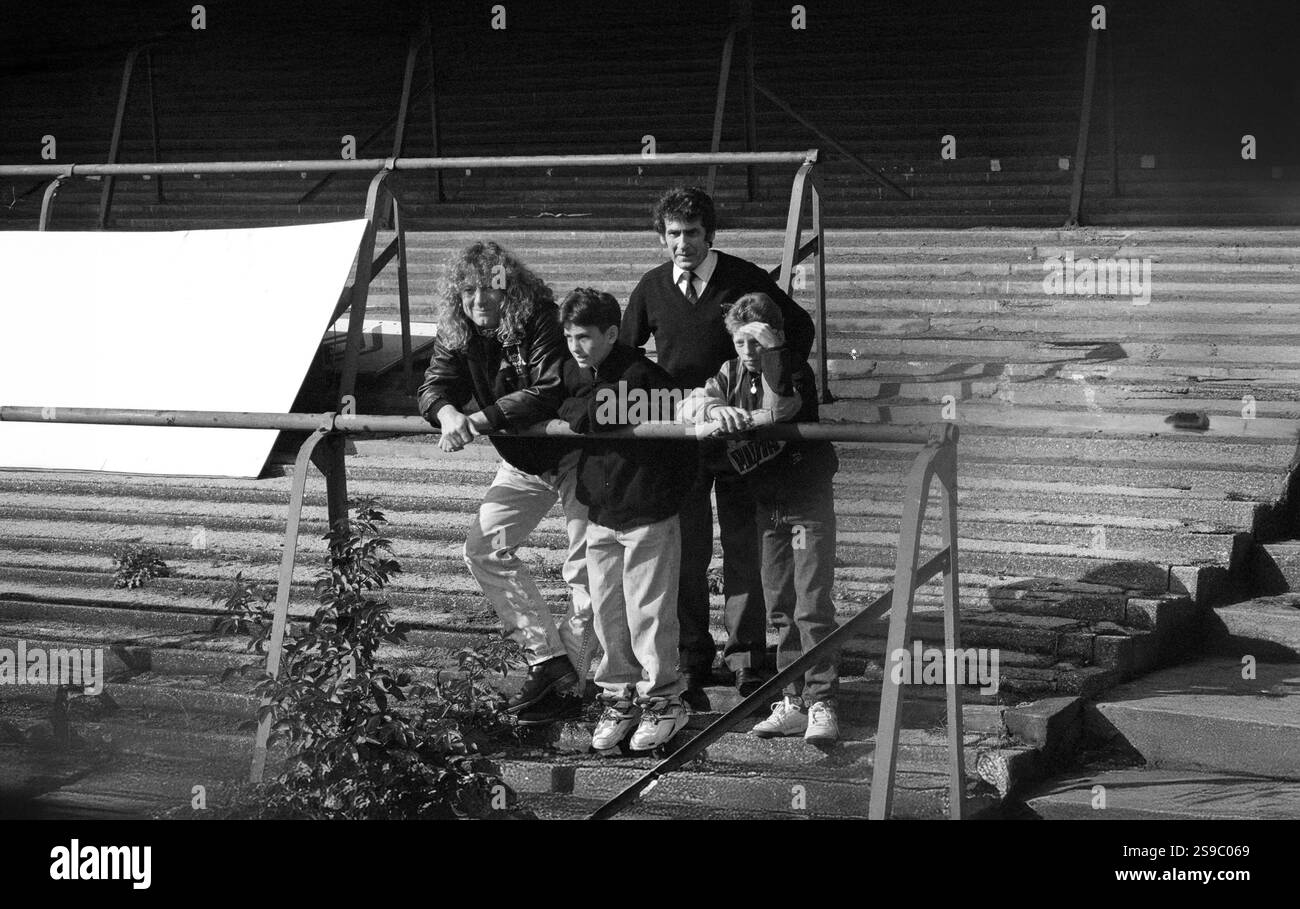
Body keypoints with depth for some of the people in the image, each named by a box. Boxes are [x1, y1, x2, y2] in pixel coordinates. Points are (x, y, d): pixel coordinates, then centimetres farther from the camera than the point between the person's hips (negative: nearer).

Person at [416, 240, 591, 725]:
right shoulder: (457, 335, -7)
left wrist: (483, 418, -39)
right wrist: (448, 412, -38)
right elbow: (434, 387, -14)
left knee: (585, 568, -6)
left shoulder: (540, 321, -26)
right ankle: (548, 657, 2)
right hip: (521, 463, 7)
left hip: (575, 453, -6)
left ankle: (569, 679, 5)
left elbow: (551, 392, -34)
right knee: (484, 547, -2)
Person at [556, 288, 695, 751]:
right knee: (607, 611, 10)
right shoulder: (575, 373, 6)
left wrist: (566, 412, -7)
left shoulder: (640, 376, -18)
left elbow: (593, 416, -25)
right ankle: (619, 699, 22)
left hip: (649, 512, -7)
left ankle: (662, 700, 14)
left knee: (648, 611, 0)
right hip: (601, 512, 7)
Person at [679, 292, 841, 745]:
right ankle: (793, 701, 15)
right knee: (780, 608, 9)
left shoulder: (796, 370, -12)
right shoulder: (732, 374, 4)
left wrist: (770, 355, -39)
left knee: (812, 606, -10)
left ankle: (821, 703, -8)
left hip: (808, 501, -6)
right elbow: (689, 405, -11)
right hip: (767, 505, 6)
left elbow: (779, 411, -31)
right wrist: (717, 408, -32)